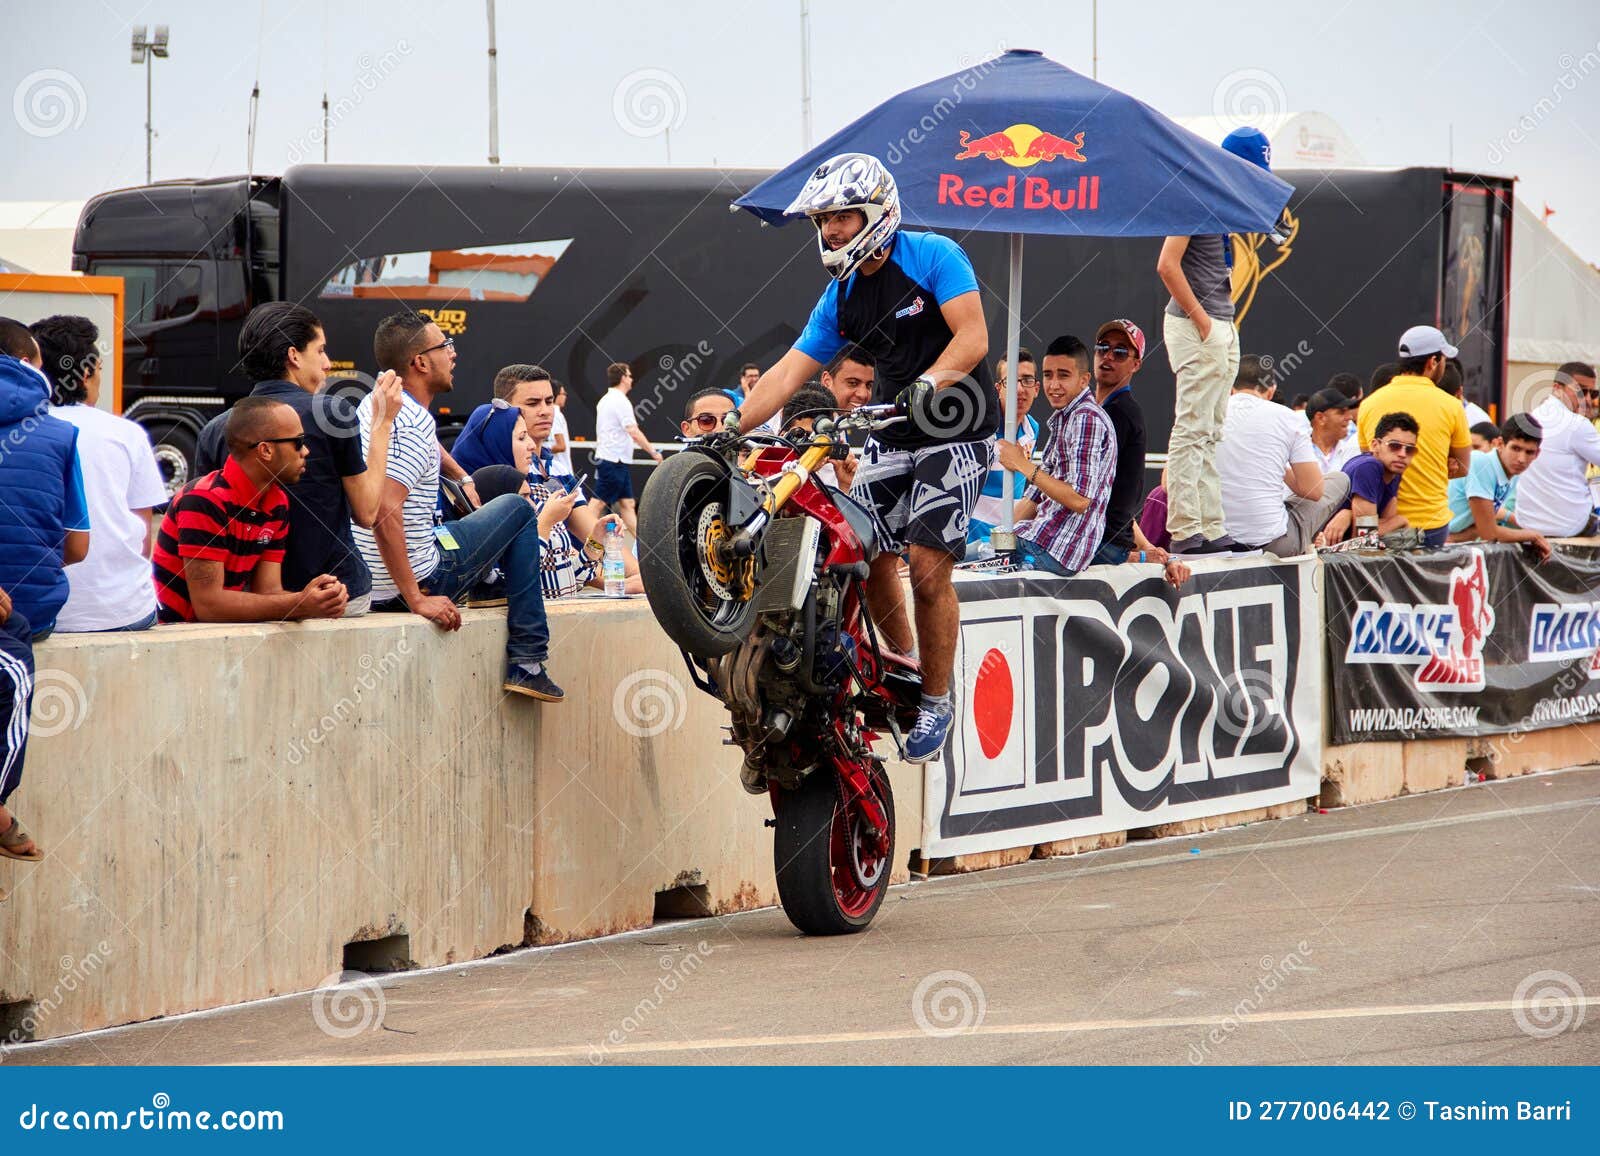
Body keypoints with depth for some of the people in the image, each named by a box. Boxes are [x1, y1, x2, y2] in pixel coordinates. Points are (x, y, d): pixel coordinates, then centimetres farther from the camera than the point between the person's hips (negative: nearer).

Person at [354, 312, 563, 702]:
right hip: (419, 578, -9)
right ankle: (527, 662, 6)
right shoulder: (416, 424, -21)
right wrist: (416, 599, -28)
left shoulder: (373, 403, 9)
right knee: (517, 510, 10)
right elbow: (384, 512, -31)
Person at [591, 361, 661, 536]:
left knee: (627, 505, 7)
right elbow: (634, 432, -20)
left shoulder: (605, 401, 15)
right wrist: (653, 452, -14)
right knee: (599, 503, -9)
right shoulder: (620, 402, -15)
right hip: (613, 461, -10)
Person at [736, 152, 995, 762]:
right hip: (891, 431, 6)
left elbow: (973, 335, -21)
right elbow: (787, 374, 5)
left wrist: (928, 383, -38)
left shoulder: (932, 255, -11)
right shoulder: (841, 297, 6)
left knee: (927, 566, -14)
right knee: (866, 556, -2)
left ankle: (937, 702, -1)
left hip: (954, 429, -6)